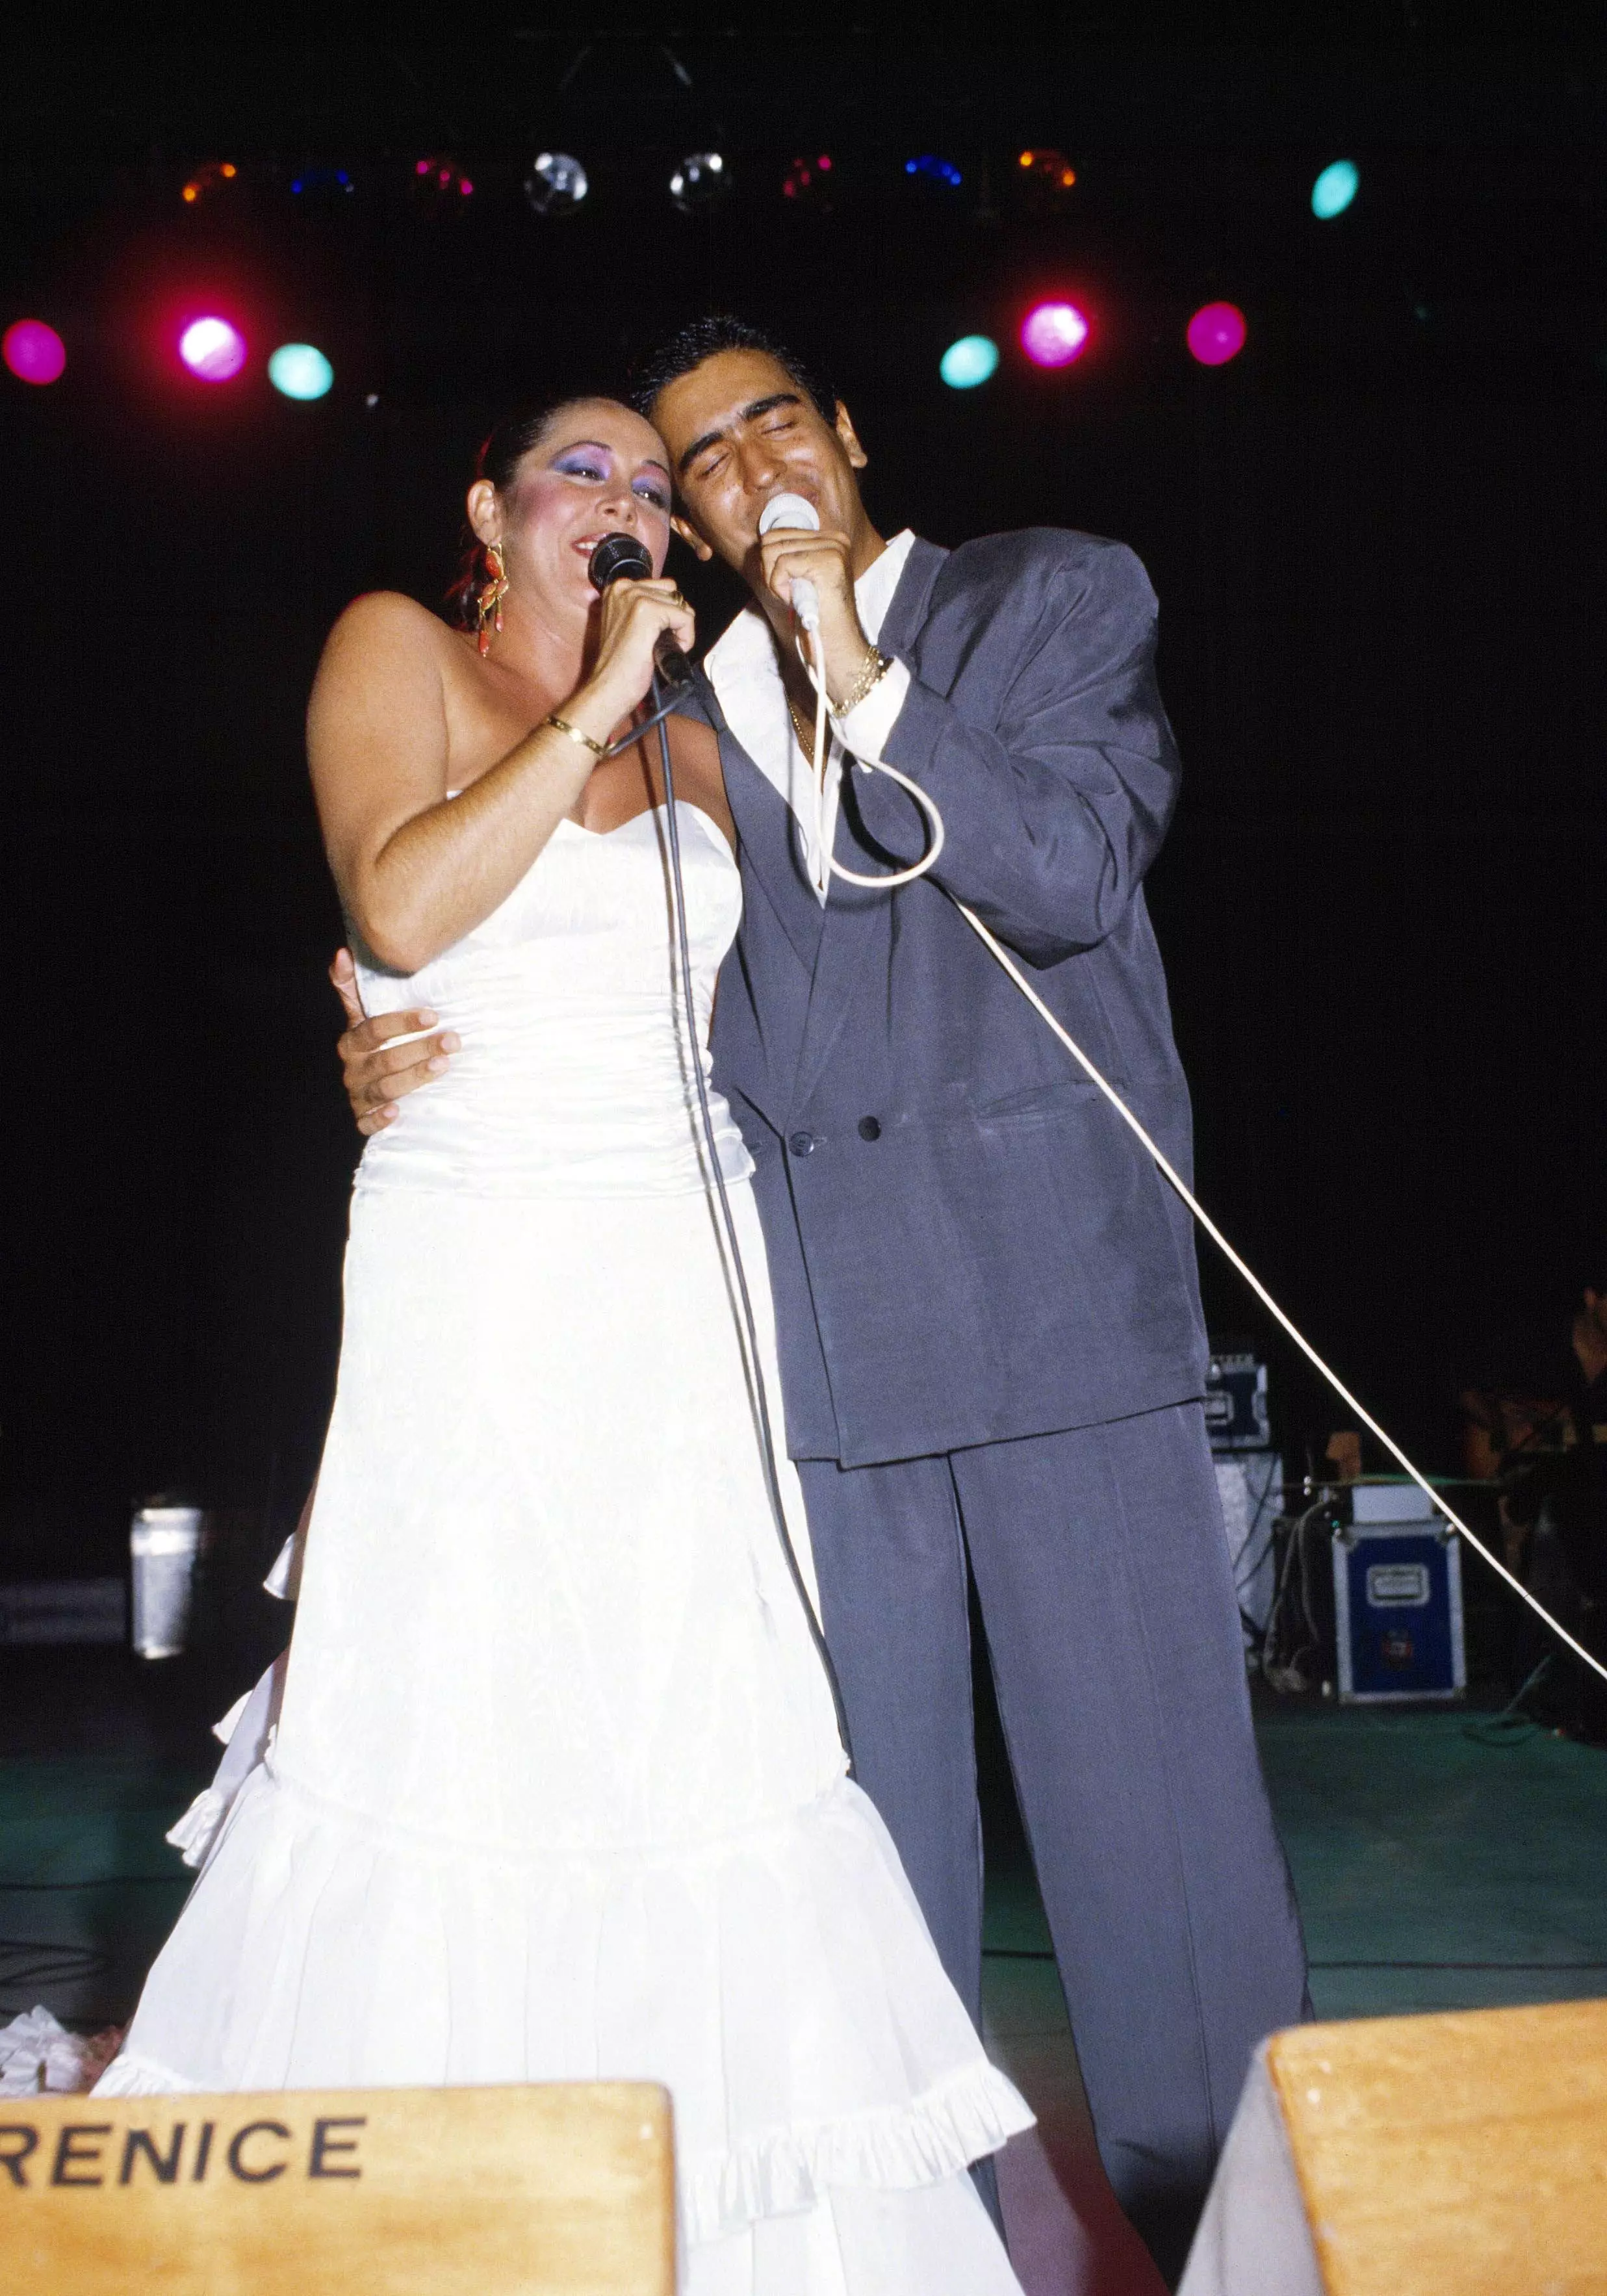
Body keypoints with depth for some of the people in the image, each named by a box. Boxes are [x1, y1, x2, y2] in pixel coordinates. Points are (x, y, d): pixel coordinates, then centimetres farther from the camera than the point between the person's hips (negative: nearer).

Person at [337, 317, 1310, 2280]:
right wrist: (409, 1062, -5)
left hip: (1054, 1279, -2)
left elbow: (1076, 874, -6)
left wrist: (868, 687, -10)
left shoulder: (1057, 596, 8)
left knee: (1145, 1769, -1)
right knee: (872, 1802, 9)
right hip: (814, 1319, 3)